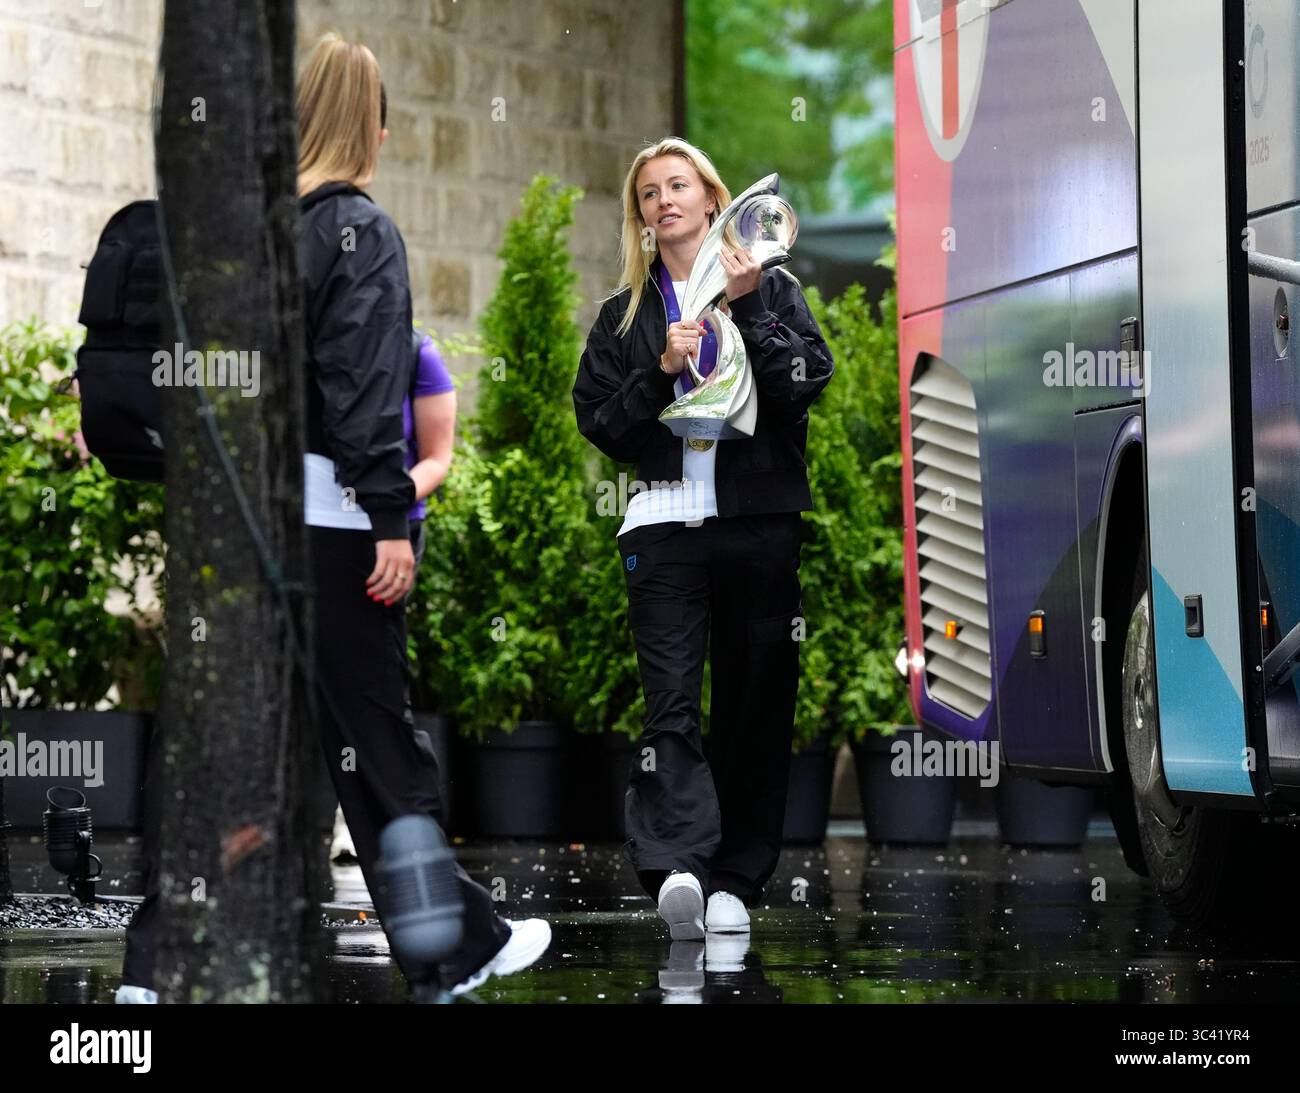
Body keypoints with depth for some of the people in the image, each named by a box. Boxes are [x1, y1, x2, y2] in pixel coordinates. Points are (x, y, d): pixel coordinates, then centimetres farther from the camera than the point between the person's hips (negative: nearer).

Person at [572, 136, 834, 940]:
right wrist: (662, 370, -6)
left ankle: (737, 882, 8)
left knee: (758, 707, 2)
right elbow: (601, 425, 9)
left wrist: (746, 307, -11)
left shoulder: (772, 290, 11)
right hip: (666, 524, 0)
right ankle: (677, 870, -29)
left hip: (760, 521, 0)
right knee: (672, 705, -15)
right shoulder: (625, 313, 15)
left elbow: (806, 382, -4)